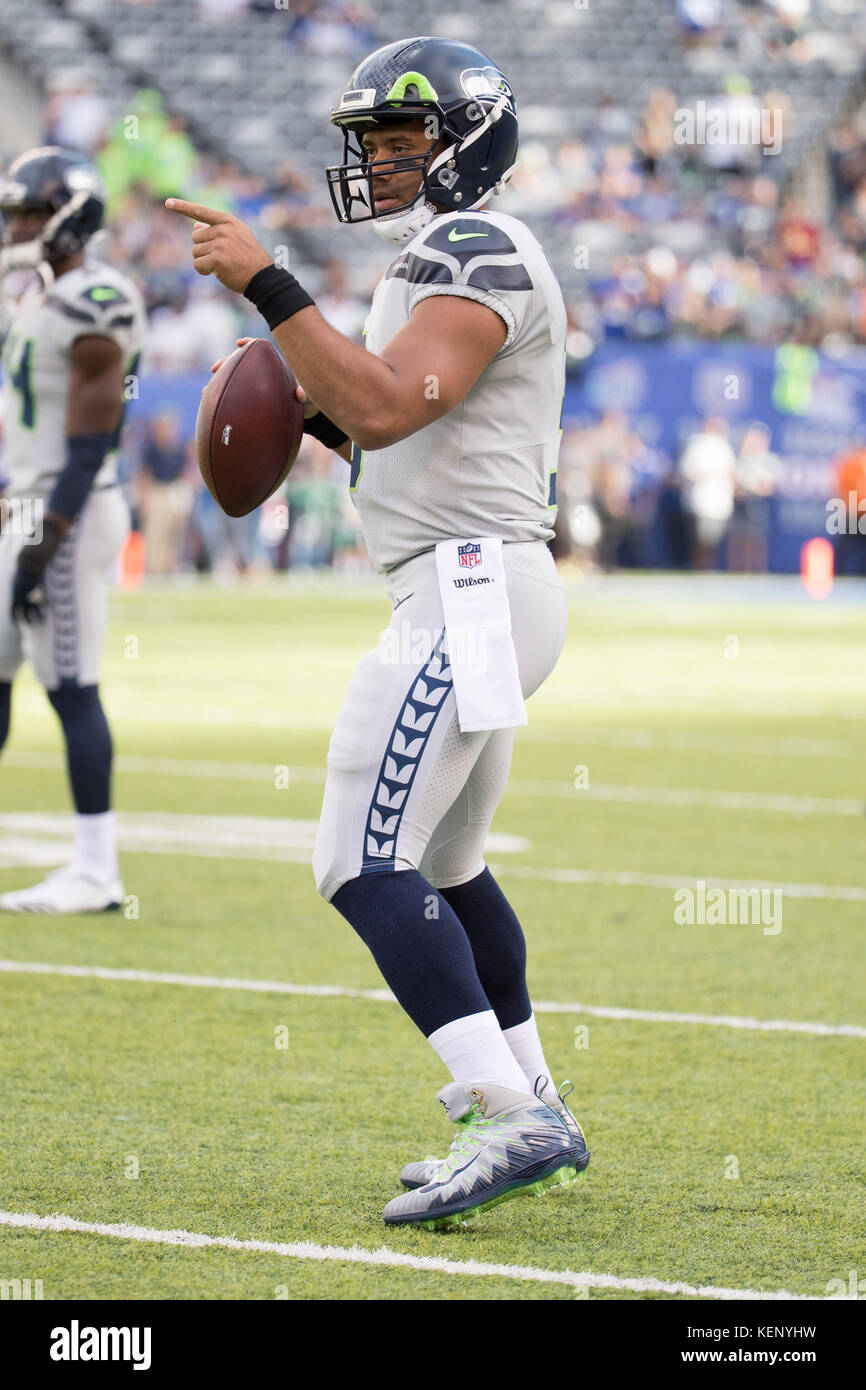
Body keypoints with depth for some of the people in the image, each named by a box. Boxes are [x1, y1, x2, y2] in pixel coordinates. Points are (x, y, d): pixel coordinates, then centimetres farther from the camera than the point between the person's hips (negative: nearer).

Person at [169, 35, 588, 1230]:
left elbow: (386, 405, -26)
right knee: (442, 867, 21)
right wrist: (310, 409, 9)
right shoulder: (441, 263, 20)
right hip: (473, 597, 11)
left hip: (472, 591, -11)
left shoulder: (480, 256, -12)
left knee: (366, 868, -15)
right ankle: (533, 1113, 30)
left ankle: (514, 1122, -20)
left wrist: (265, 285, -27)